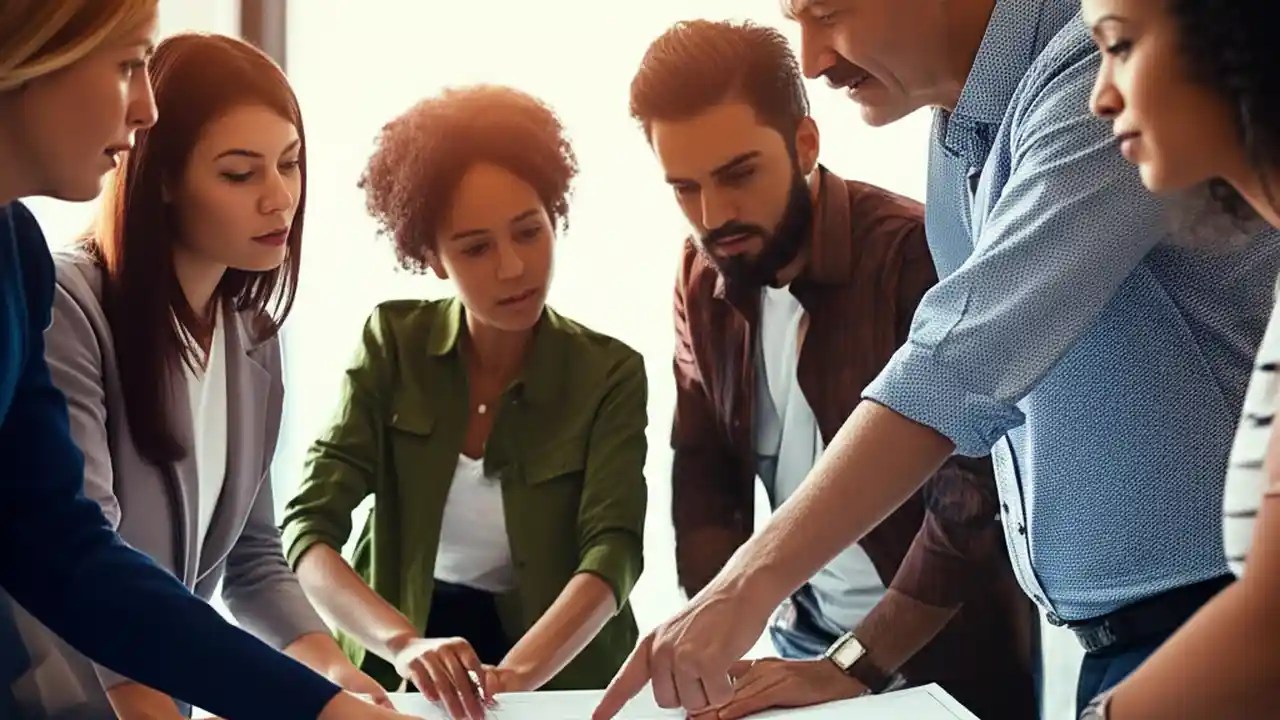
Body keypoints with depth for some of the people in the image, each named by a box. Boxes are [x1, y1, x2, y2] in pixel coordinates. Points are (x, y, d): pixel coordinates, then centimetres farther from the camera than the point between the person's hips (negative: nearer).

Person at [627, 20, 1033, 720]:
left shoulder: (914, 252, -22)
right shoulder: (703, 280, -2)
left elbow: (971, 493, -24)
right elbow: (703, 474, 3)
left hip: (948, 656, -5)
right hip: (805, 638, 5)